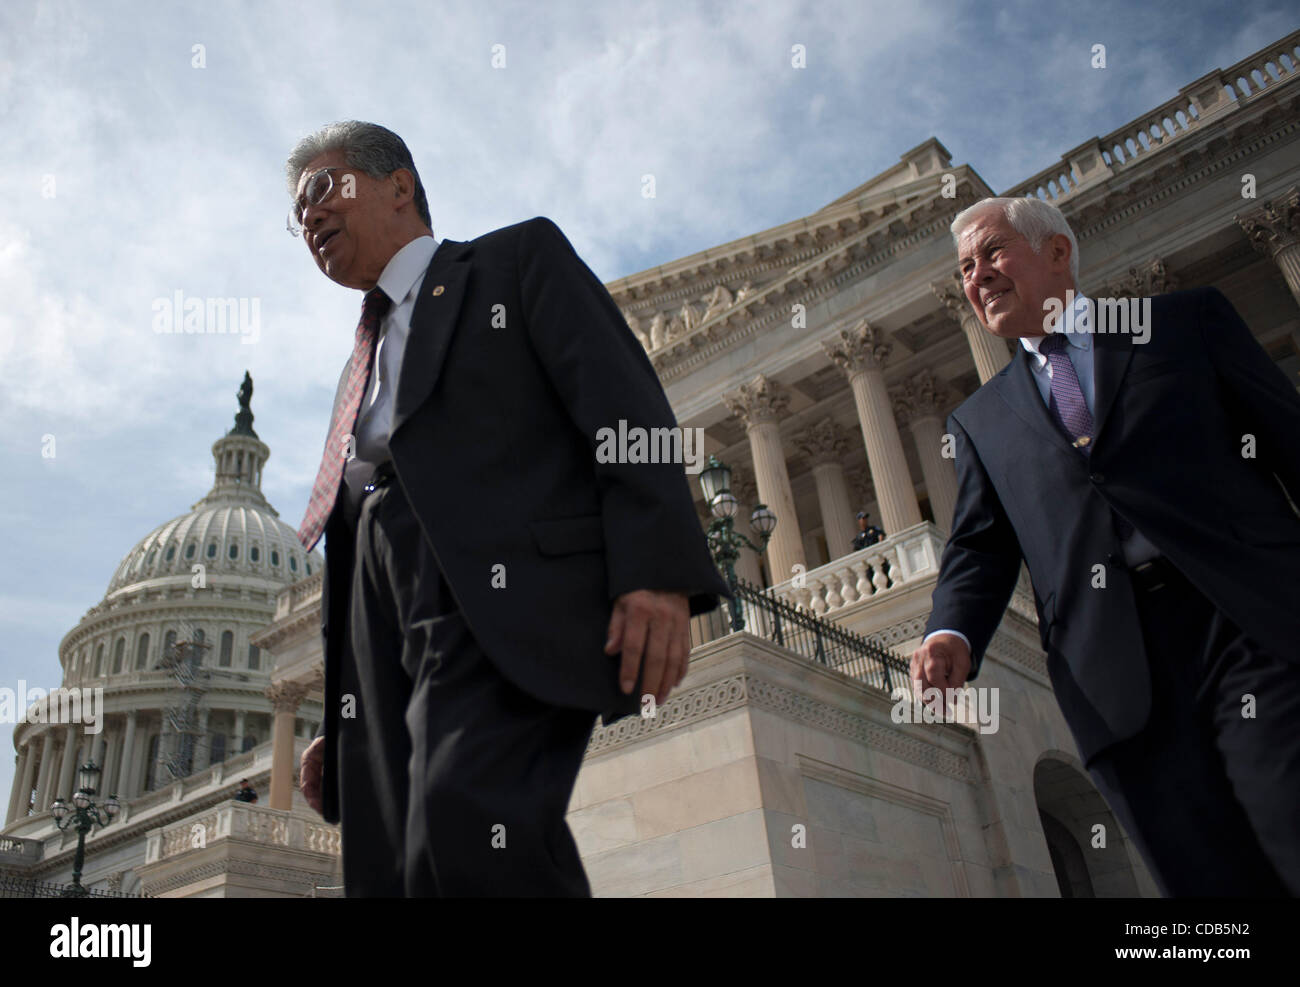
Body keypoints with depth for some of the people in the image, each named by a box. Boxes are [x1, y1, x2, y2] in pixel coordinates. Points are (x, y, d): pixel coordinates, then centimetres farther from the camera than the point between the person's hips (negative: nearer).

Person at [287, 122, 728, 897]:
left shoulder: (522, 258, 16)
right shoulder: (363, 371, 33)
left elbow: (624, 406, -1)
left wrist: (658, 572, -17)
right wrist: (337, 725, 21)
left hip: (511, 595, -6)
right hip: (393, 647, 7)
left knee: (468, 817, -31)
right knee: (391, 874, -5)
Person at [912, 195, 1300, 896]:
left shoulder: (1188, 321, 15)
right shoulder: (980, 419, 21)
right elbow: (981, 545, 14)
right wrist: (953, 633, -7)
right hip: (1118, 680, 2)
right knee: (1212, 879, 0)